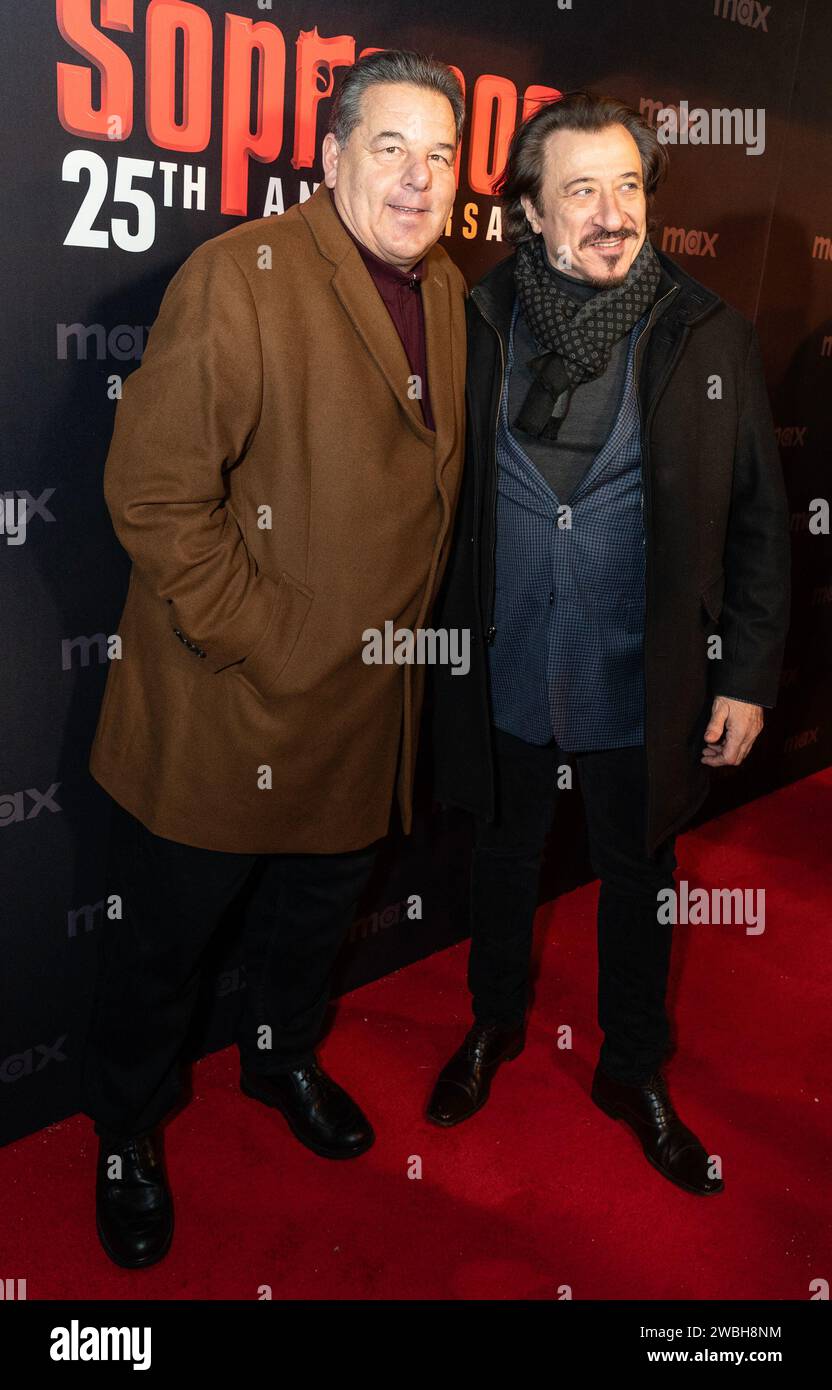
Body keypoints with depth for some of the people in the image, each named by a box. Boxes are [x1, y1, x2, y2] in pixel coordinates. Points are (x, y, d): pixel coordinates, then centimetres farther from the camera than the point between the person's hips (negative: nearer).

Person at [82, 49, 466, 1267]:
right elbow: (153, 494, -20)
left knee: (320, 904, 25)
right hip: (227, 708, -6)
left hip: (372, 706, 7)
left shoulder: (445, 287, 7)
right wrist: (268, 644, -20)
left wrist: (411, 633, 9)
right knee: (165, 937, 13)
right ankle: (127, 1133, 39)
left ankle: (282, 1056, 54)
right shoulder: (238, 275, -17)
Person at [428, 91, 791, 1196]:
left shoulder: (709, 337, -6)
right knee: (505, 854, 20)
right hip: (503, 676, 1)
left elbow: (758, 519, -3)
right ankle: (495, 1023, 48)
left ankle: (633, 1070, 40)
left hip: (641, 686, 0)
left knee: (638, 874, 16)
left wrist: (749, 676, -5)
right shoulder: (478, 325, -4)